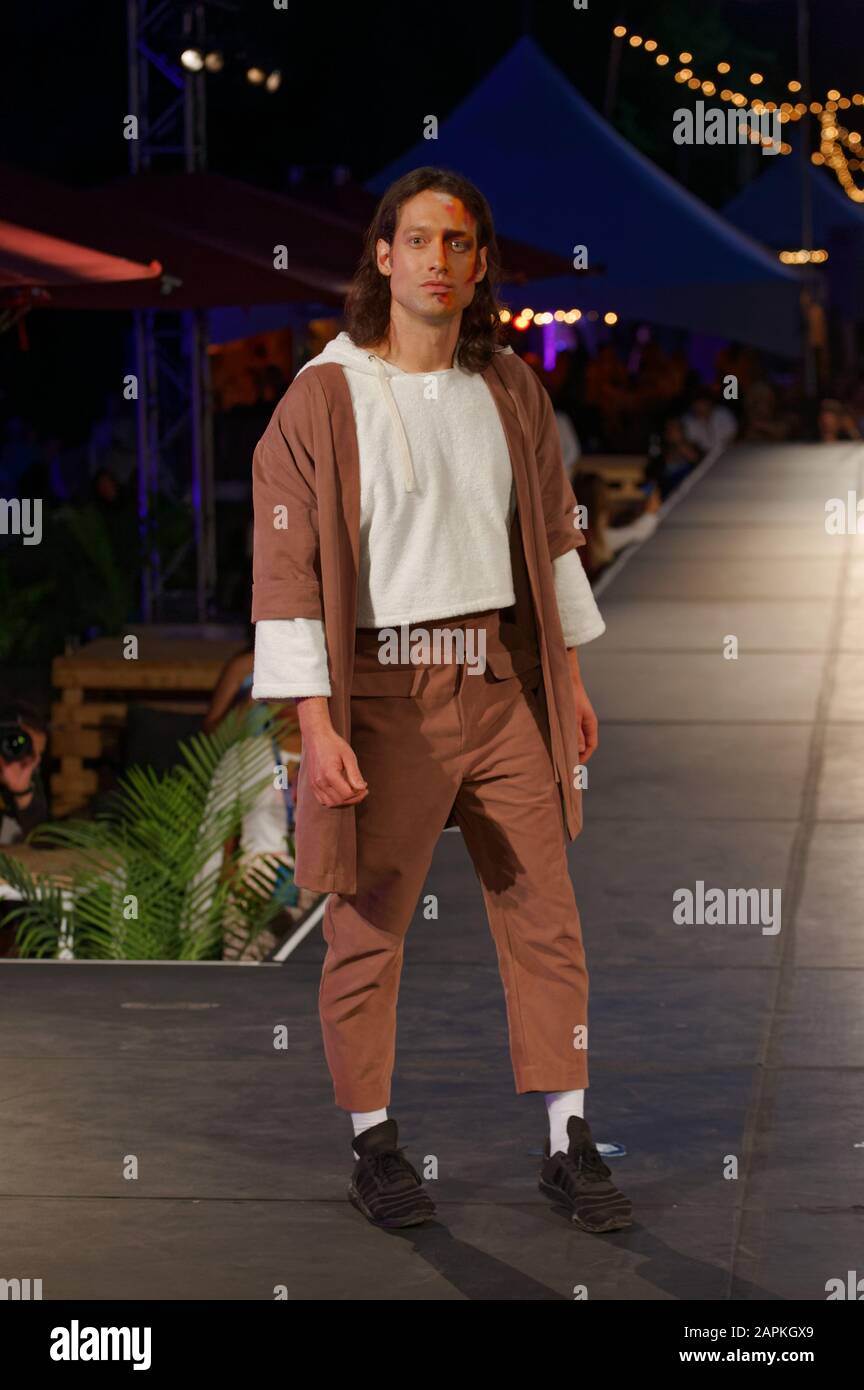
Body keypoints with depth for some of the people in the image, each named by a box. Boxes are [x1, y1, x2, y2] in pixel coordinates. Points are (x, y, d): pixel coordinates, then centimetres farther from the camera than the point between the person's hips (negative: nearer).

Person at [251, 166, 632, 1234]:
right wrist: (317, 726, -16)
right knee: (368, 932, 3)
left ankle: (568, 1147, 14)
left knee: (546, 919, 4)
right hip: (386, 695, -4)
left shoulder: (509, 391, 8)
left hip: (504, 686, 5)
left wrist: (569, 674, 17)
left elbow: (551, 533, 19)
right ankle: (374, 1149, 18)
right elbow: (287, 568, -10)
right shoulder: (324, 398, -7)